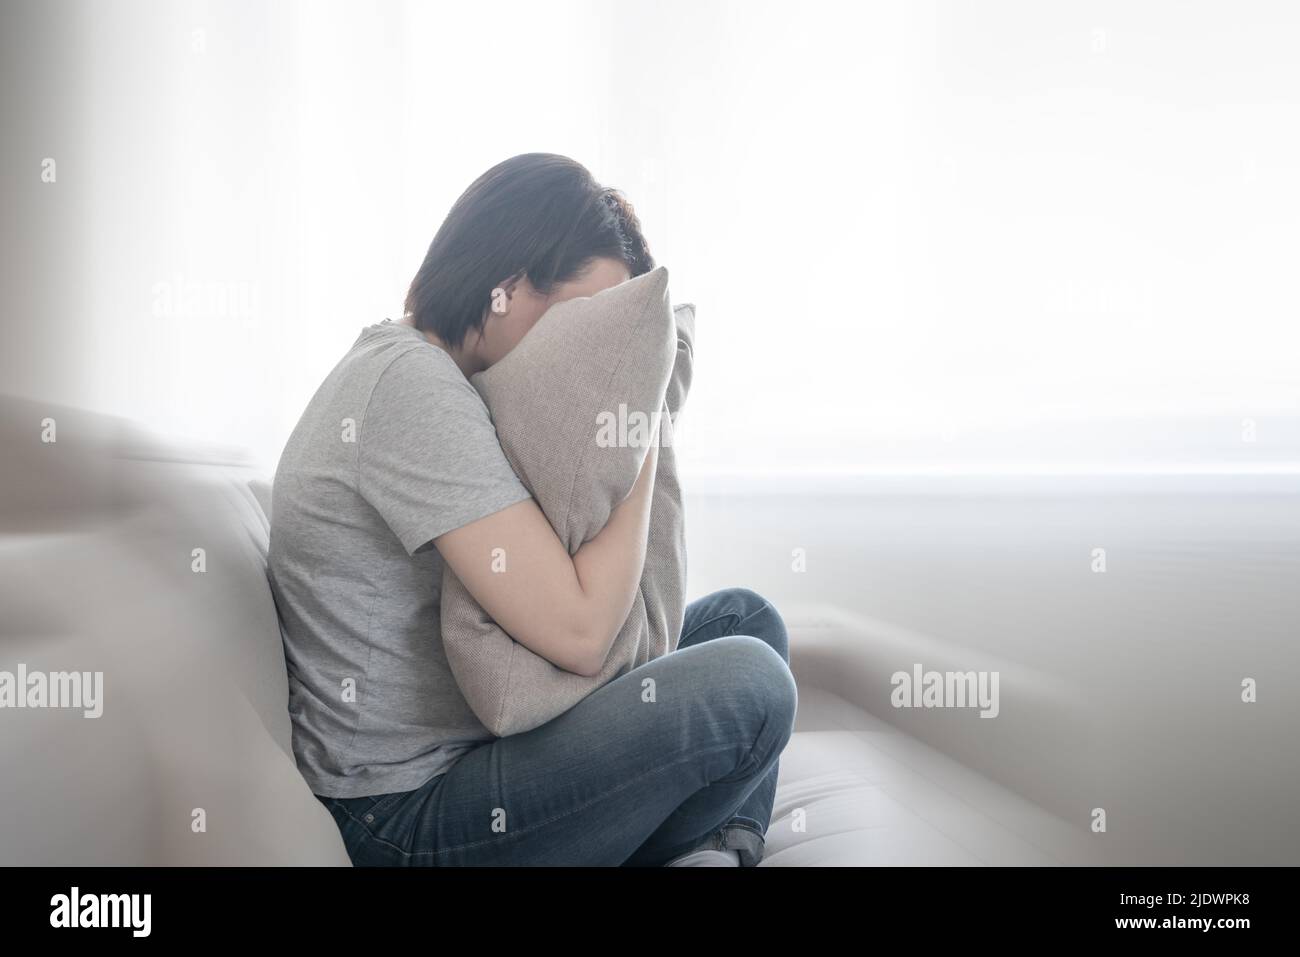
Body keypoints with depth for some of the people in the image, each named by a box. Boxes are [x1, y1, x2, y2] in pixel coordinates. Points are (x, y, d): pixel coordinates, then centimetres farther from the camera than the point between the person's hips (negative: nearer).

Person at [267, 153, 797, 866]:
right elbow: (579, 631, -26)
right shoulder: (414, 388, -22)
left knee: (743, 617, 10)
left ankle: (720, 840, -1)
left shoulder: (397, 361, 10)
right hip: (407, 819, -10)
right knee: (747, 681, -22)